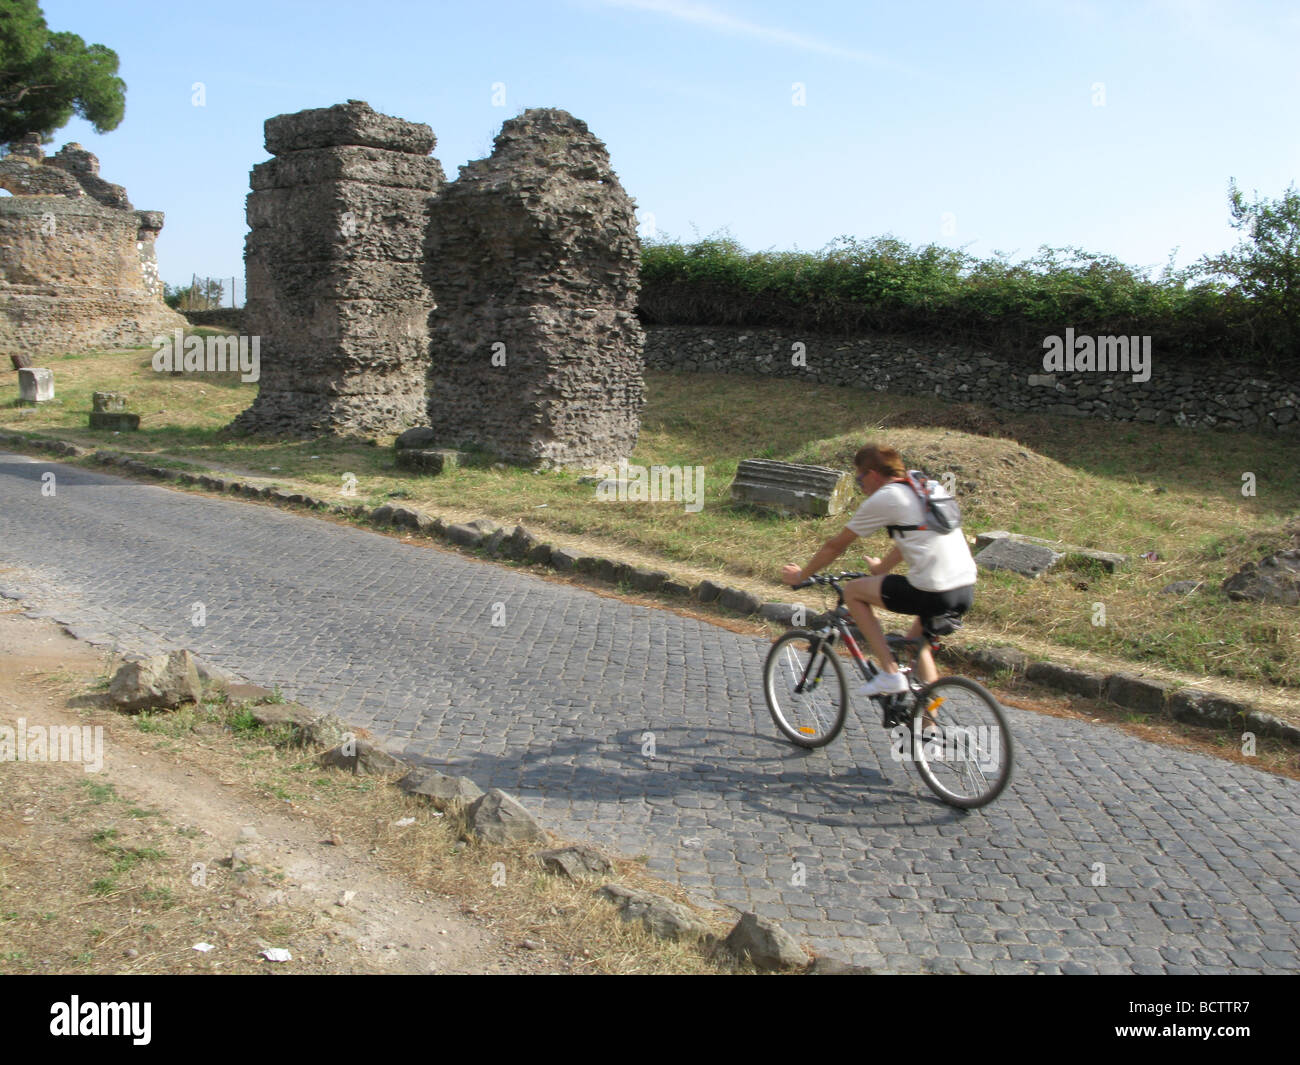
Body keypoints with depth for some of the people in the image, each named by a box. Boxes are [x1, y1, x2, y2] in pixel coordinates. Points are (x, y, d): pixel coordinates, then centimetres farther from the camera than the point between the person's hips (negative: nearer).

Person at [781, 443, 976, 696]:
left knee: (853, 591, 10)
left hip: (933, 593, -8)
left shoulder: (882, 499, -1)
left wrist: (800, 576, 22)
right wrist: (880, 569, 52)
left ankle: (889, 674, 5)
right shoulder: (927, 488, 20)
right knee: (916, 642, 32)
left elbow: (836, 545, 8)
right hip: (967, 591, 8)